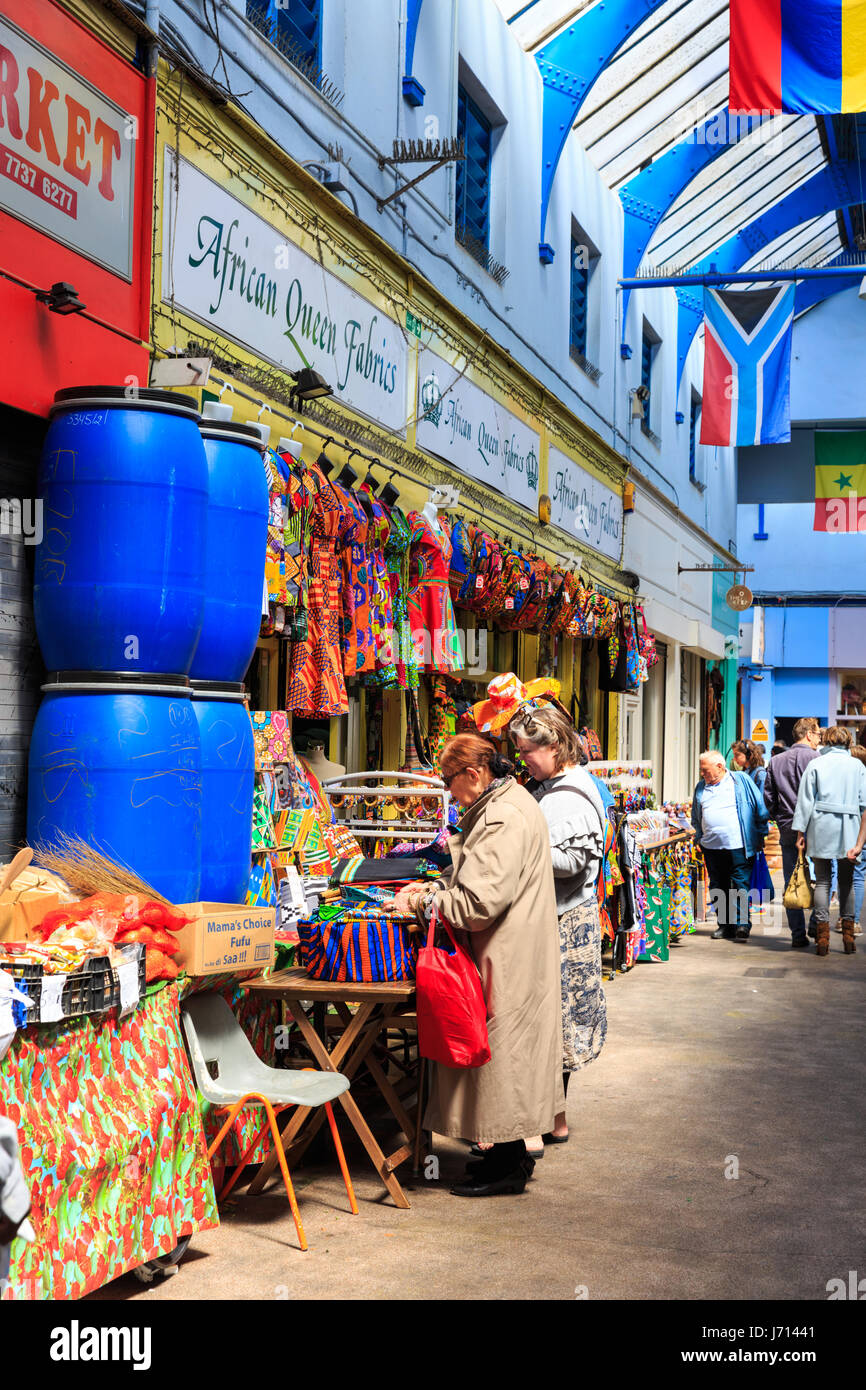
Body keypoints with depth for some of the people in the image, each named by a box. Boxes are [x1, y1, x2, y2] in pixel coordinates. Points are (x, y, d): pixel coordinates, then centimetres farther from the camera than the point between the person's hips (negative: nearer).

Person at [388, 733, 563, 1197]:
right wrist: (435, 888, 11)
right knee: (503, 1051, 16)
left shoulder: (504, 818, -21)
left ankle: (508, 1165, 7)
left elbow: (482, 901, -26)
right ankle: (509, 1152, 25)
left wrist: (425, 901, -14)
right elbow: (484, 879, 23)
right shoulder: (505, 804, 14)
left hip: (504, 961, -11)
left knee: (498, 1046, -2)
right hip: (513, 954, 11)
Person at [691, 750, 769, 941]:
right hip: (712, 846, 5)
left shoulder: (741, 780, 1)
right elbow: (696, 818, 25)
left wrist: (761, 834, 4)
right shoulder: (701, 787, 14)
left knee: (740, 885, -6)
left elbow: (760, 808, 5)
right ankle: (725, 925, 16)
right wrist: (699, 838, 15)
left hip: (738, 846, -5)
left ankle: (742, 923, -2)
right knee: (718, 887, 7)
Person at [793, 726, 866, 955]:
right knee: (847, 882, 8)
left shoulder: (816, 765, 2)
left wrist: (801, 831, 3)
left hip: (821, 828, -1)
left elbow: (805, 800, 0)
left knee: (822, 881, 3)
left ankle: (822, 935, -3)